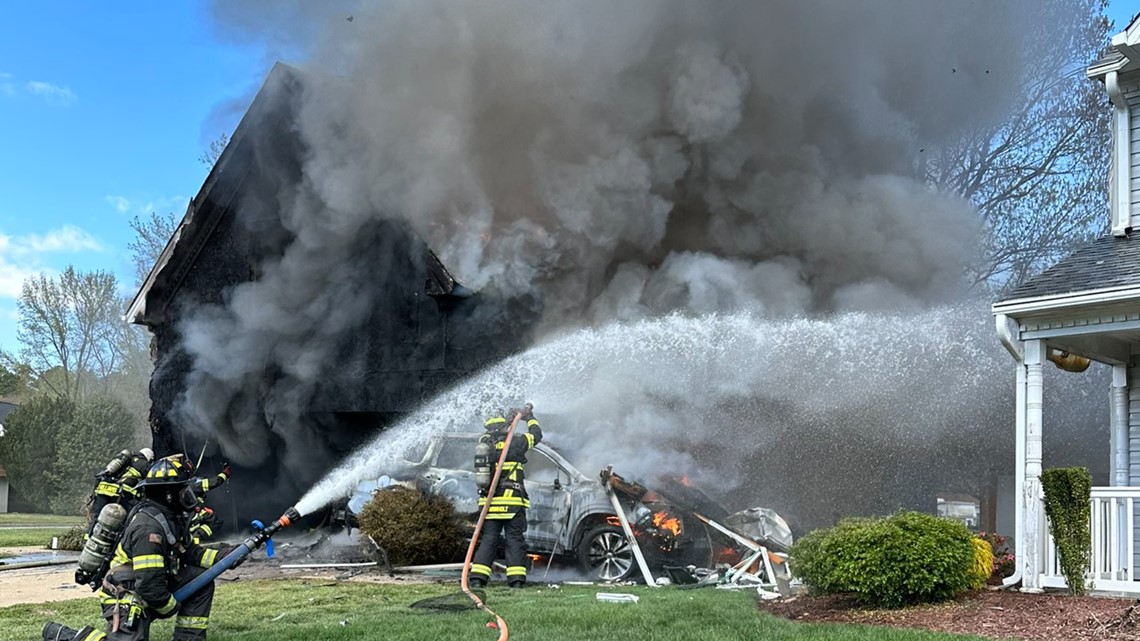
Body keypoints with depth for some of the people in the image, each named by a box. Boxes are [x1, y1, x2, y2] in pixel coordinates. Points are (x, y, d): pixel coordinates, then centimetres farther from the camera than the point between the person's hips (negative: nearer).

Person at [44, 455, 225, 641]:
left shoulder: (171, 517, 4)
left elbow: (190, 552, 14)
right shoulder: (148, 525, -27)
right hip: (126, 598, -10)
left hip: (156, 587, 10)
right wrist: (172, 607, -13)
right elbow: (148, 584, -28)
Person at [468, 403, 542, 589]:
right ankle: (516, 579, -3)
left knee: (488, 539, 7)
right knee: (514, 539, 2)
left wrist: (513, 417, 37)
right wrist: (529, 417, 31)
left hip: (489, 502, 3)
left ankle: (477, 577, -2)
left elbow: (494, 434, 31)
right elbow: (536, 435, 14)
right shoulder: (514, 442, -3)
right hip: (512, 502, -3)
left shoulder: (484, 443, 8)